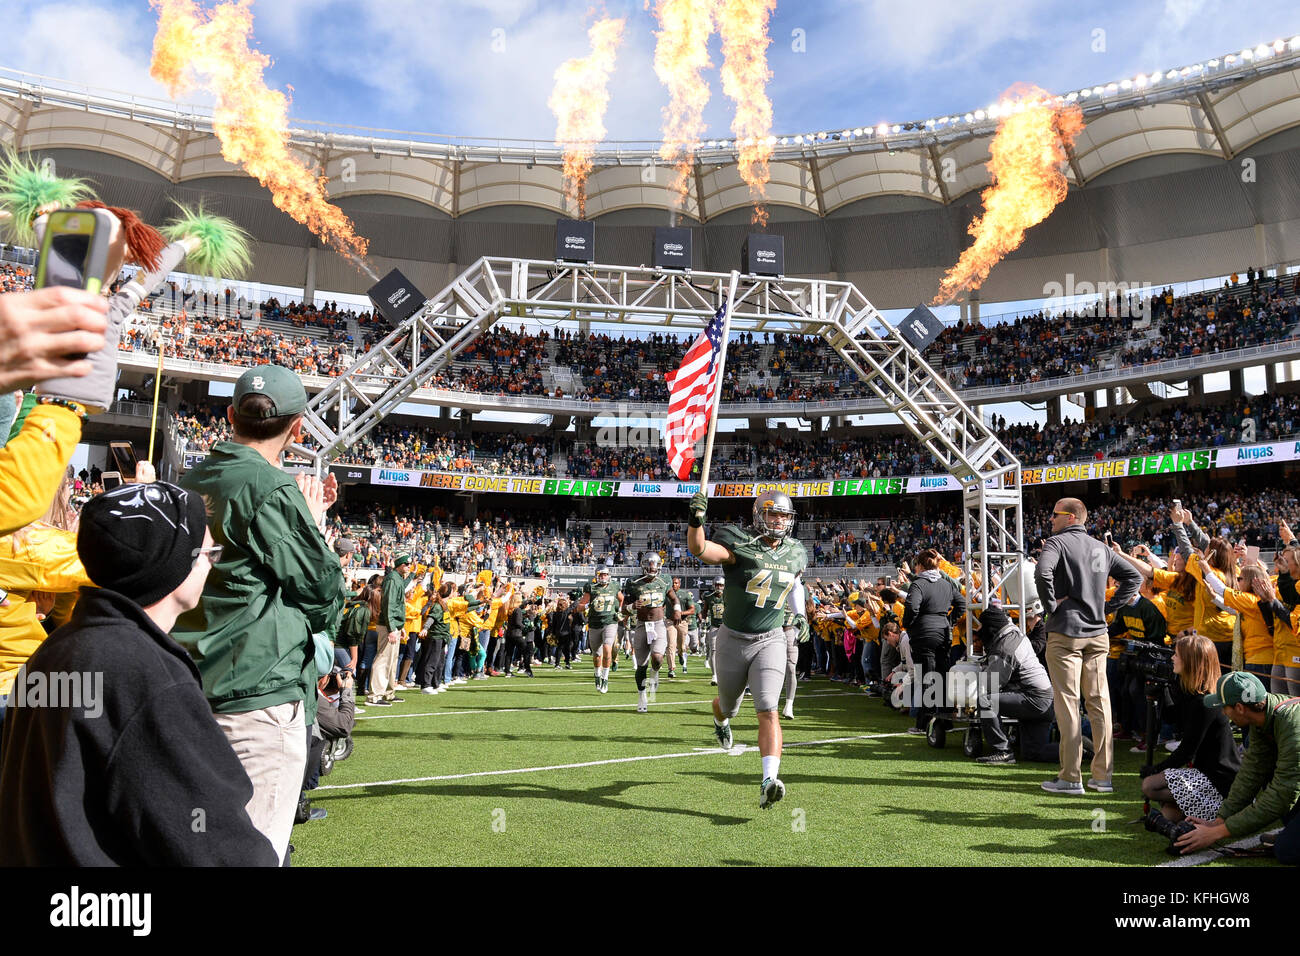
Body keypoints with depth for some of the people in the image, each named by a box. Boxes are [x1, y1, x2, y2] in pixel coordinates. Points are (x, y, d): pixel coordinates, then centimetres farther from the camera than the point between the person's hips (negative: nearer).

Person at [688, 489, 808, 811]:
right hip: (733, 640, -2)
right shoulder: (740, 544, -17)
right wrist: (696, 519, -52)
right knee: (728, 706, 20)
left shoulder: (795, 553, 2)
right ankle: (721, 721, 59)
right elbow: (698, 548, -35)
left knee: (768, 710, -17)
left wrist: (800, 612, 16)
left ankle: (769, 781, -20)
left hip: (770, 641, 2)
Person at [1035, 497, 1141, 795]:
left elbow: (1042, 572, -26)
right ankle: (1103, 776, 15)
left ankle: (1071, 778, 0)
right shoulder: (1101, 548, 14)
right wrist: (1110, 605, 13)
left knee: (1067, 703, -3)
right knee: (1099, 702, 9)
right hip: (1098, 635, 7)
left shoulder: (1058, 542, -7)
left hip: (1065, 632, -6)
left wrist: (1051, 605, -13)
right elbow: (1134, 575, 20)